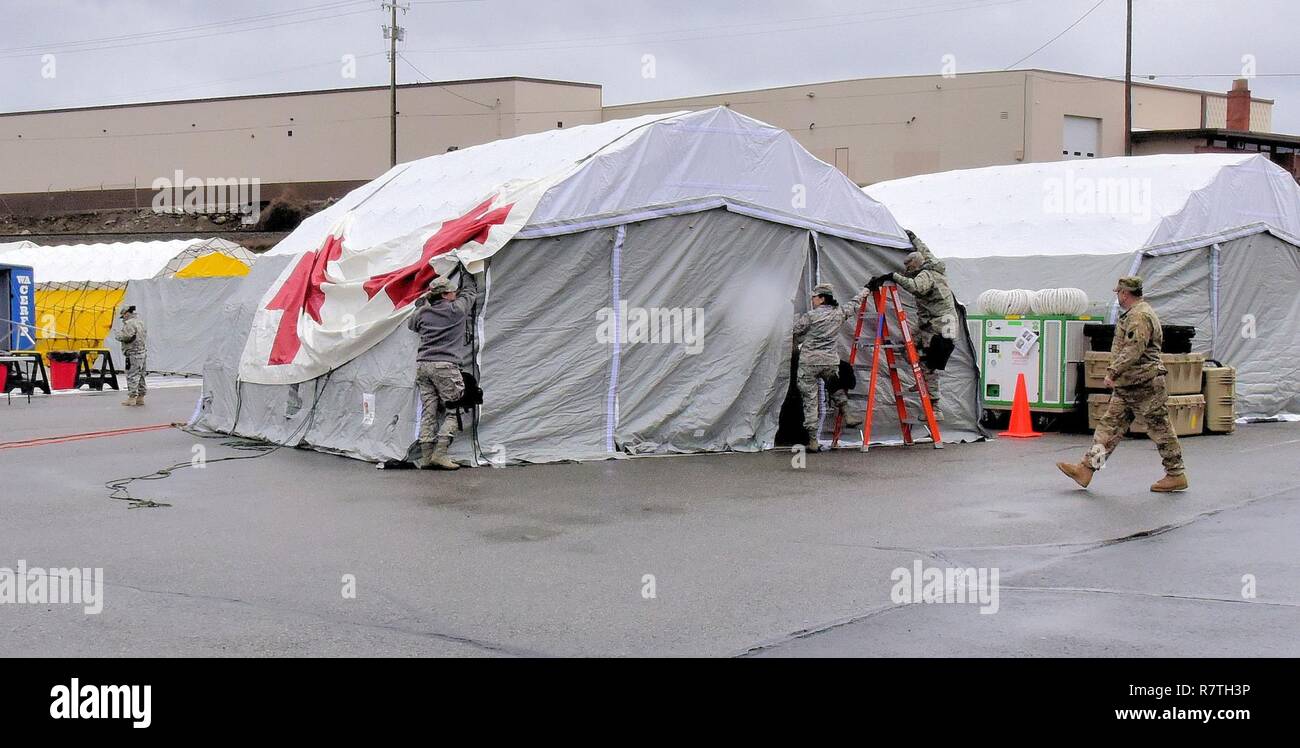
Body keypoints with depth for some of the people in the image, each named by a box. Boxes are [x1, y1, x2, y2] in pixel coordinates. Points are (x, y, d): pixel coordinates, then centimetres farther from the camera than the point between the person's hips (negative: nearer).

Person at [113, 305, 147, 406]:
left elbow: (123, 336, -22)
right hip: (142, 352, 9)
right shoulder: (140, 322, 14)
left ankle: (132, 398, -7)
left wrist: (118, 332, -2)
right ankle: (140, 397, 16)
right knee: (140, 376, 12)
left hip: (133, 354, -9)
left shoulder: (130, 323, -15)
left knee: (132, 376, -6)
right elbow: (146, 335, 24)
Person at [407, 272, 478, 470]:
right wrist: (467, 274, 36)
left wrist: (420, 304, 35)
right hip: (445, 367, -5)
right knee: (452, 411, 2)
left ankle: (426, 457, 6)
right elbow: (471, 292, 19)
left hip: (422, 365, 5)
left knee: (428, 411, 7)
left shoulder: (422, 312, 10)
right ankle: (440, 454, -9)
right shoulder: (457, 309, 0)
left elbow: (410, 325, 32)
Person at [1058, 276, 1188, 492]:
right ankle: (1086, 468, 2)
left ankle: (1176, 475, 6)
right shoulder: (1132, 314, 18)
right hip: (1128, 386, 11)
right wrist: (1116, 372, 23)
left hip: (1145, 385, -11)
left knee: (1160, 428, -2)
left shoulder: (1140, 316, -16)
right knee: (1110, 424, 5)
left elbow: (1133, 350, -26)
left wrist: (1113, 371, -25)